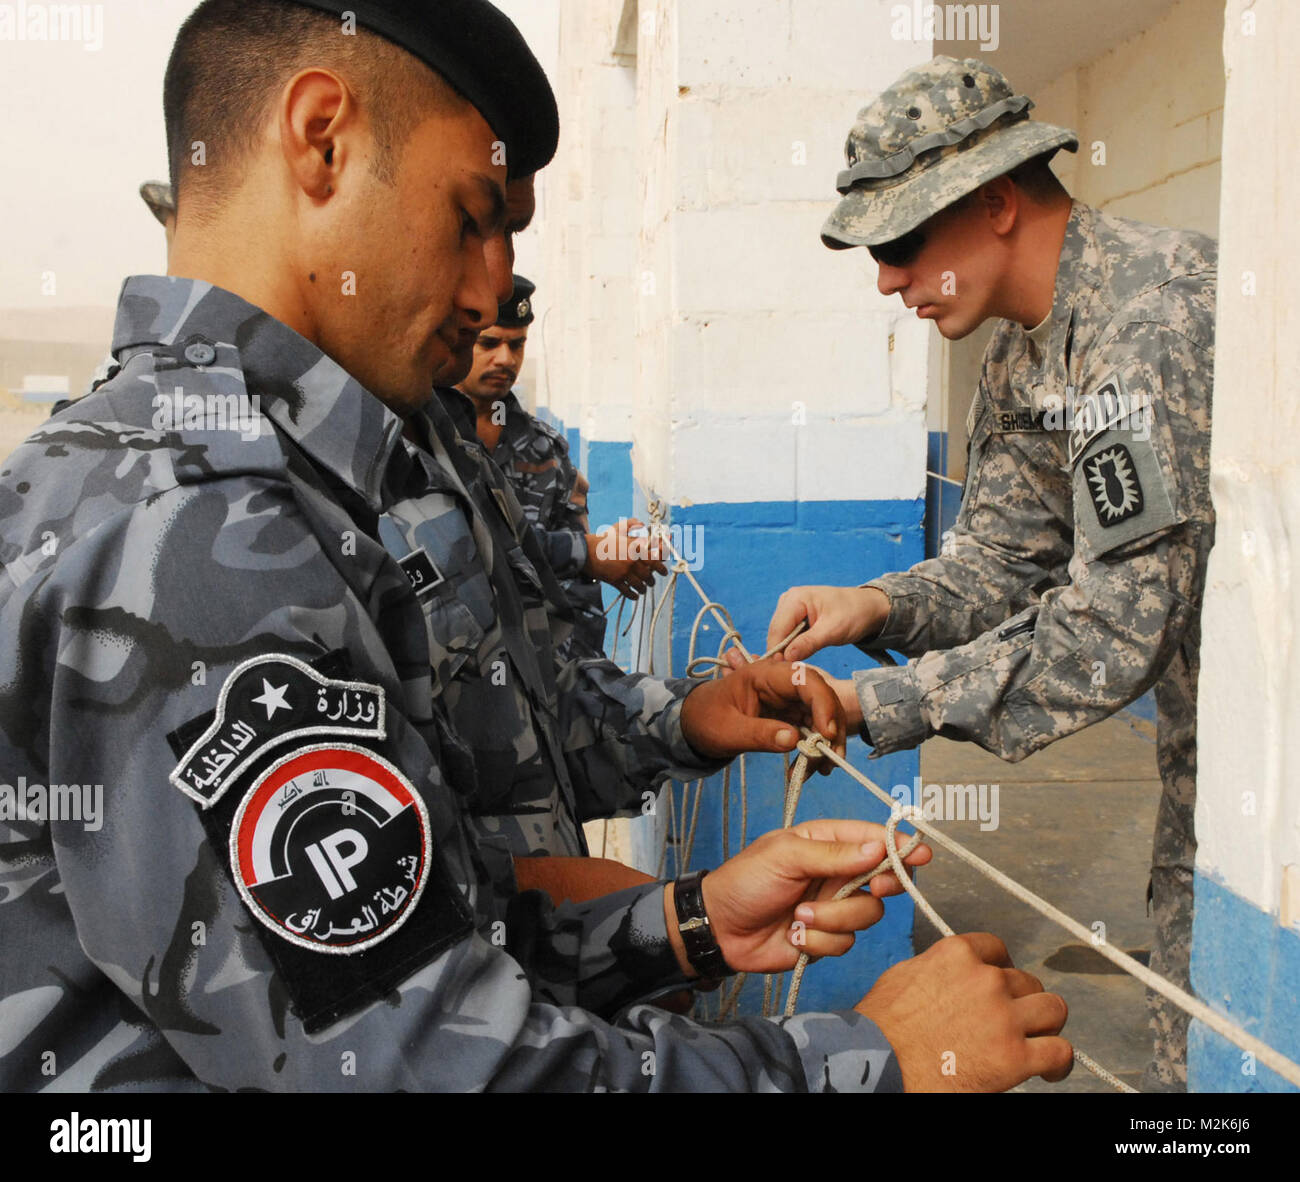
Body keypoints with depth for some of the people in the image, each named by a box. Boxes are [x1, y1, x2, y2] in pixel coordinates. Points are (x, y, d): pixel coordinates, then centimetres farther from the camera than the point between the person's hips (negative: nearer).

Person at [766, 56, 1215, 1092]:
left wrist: (876, 708, -25)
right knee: (1187, 1013, 17)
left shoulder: (1149, 317, -27)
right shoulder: (1020, 353, 4)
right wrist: (882, 605, -14)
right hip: (1205, 730, 8)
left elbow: (1114, 631, -29)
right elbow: (1004, 555, 6)